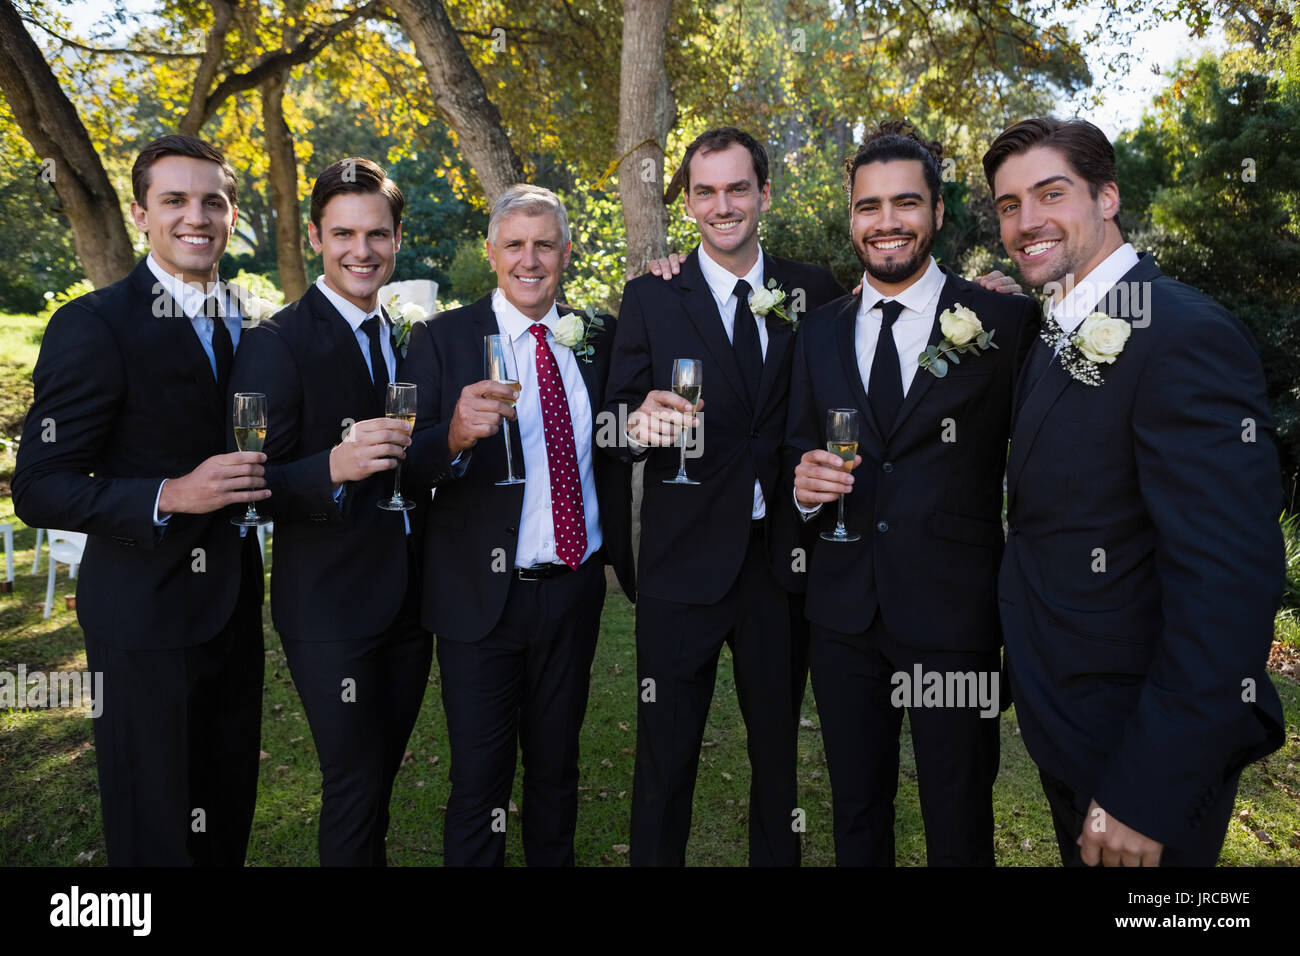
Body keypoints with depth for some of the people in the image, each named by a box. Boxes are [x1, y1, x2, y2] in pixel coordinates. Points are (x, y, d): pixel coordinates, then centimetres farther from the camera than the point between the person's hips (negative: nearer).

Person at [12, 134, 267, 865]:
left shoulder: (247, 324, 8)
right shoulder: (94, 325, -13)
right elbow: (40, 490, -14)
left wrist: (266, 484, 0)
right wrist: (169, 497, -28)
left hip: (234, 604, 6)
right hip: (147, 613, -6)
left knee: (228, 818, 20)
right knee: (155, 832, 11)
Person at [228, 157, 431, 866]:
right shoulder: (276, 344, -12)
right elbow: (254, 488, -17)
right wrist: (334, 467, -33)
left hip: (409, 602, 6)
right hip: (331, 611, -6)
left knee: (380, 778, 20)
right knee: (354, 788, 4)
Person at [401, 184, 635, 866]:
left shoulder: (595, 336, 5)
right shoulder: (442, 338, -6)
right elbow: (410, 464, -14)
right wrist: (456, 435, -35)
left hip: (576, 589, 4)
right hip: (483, 597, -3)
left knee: (557, 765, 21)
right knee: (479, 777, 9)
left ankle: (554, 861, 43)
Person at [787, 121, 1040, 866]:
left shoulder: (1008, 322, -6)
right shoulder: (820, 332, 7)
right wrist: (804, 481, -11)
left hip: (955, 616, -3)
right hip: (844, 614, 4)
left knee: (960, 832, 13)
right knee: (856, 817, 20)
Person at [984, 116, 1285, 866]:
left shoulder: (1184, 335, -23)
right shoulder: (1061, 334, 7)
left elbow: (1229, 582, -28)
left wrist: (1146, 795, -26)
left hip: (1141, 744, -8)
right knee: (1079, 854, 25)